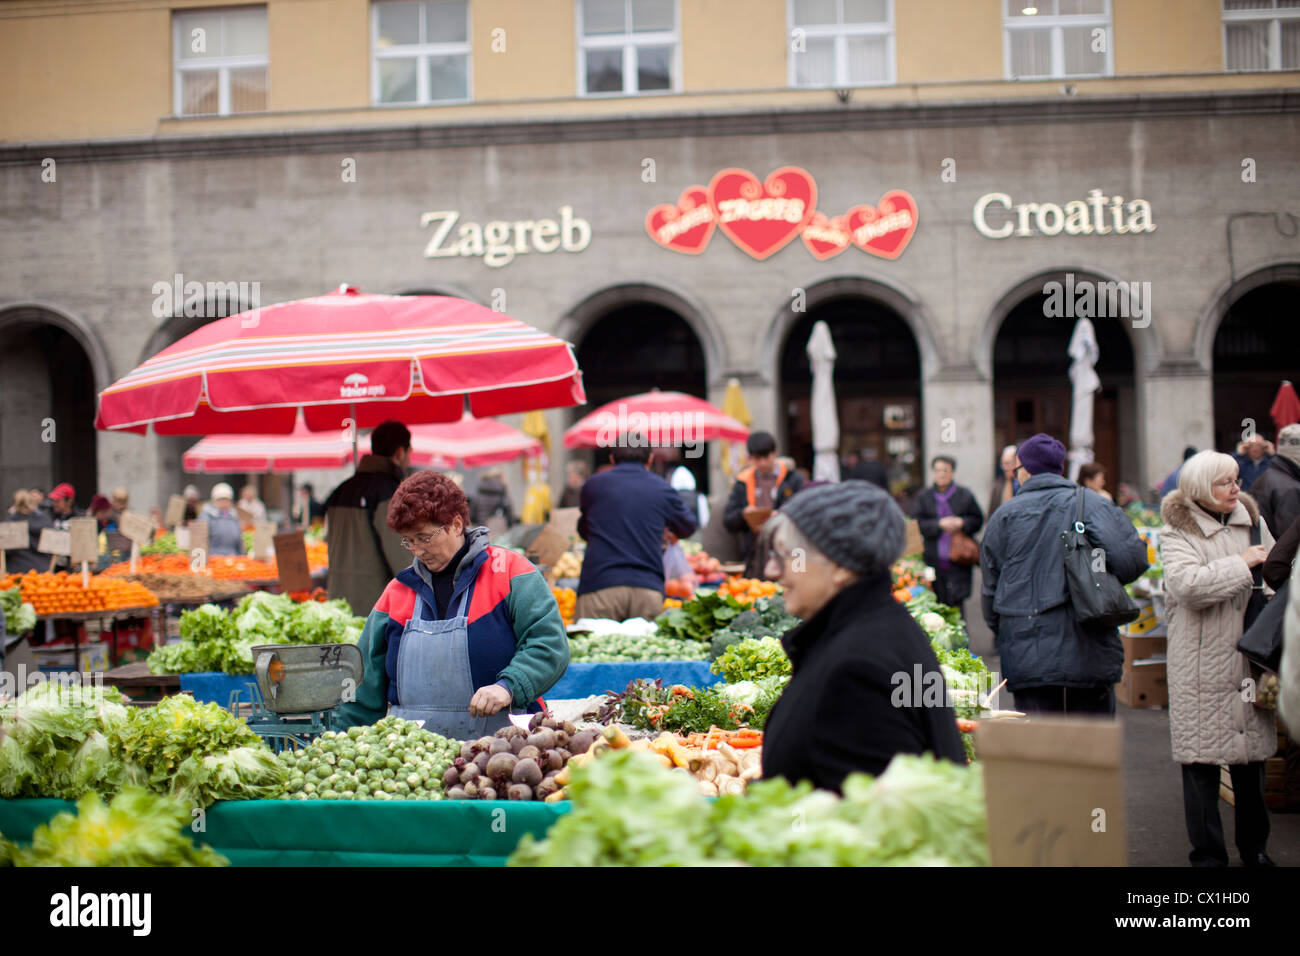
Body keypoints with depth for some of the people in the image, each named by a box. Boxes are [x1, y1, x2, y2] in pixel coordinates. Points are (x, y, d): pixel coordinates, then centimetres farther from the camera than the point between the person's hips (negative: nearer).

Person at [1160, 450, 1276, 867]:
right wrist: (1242, 564, -17)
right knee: (1202, 759, -1)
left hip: (1248, 656, 5)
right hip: (1202, 664, -5)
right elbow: (1187, 583, -23)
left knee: (1252, 755, 12)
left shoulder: (1250, 519, 11)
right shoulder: (1178, 532, -7)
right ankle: (1208, 852, 9)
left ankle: (1254, 847, 25)